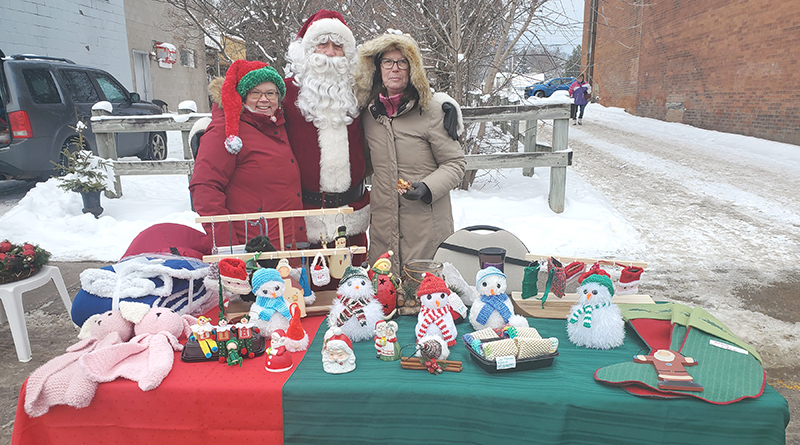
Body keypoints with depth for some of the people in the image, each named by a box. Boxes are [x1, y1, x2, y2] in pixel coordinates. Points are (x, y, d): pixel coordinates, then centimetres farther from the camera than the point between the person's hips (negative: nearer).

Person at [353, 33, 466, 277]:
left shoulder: (431, 109, -5)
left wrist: (427, 187, -16)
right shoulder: (369, 112, 10)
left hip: (425, 222, -4)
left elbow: (456, 163, -3)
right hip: (383, 224, 4)